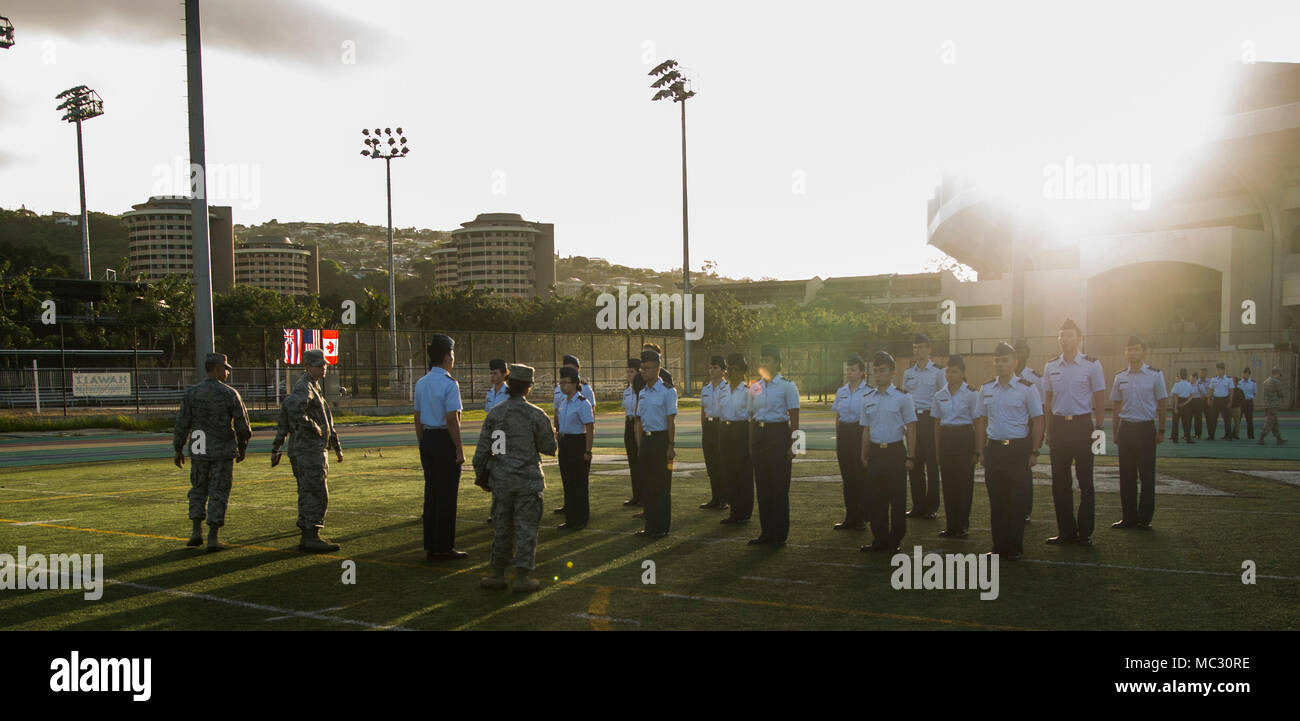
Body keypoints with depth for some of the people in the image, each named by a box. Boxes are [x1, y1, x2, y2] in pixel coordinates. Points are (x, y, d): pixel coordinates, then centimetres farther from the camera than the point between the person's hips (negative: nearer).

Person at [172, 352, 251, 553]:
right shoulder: (230, 394, -7)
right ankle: (213, 538, 1)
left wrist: (178, 449, 9)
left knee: (198, 489, 20)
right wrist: (242, 449, 11)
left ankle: (196, 531, 13)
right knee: (218, 493, 4)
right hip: (223, 451, -2)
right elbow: (242, 425, -4)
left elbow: (182, 423, -2)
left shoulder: (191, 393, -1)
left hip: (199, 451, 2)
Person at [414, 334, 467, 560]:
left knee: (431, 491, 13)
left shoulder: (421, 383, 10)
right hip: (444, 440, -8)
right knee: (447, 494, -1)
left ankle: (429, 546, 19)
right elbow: (452, 420, -18)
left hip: (427, 440, 8)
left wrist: (423, 444, 18)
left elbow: (418, 418, 13)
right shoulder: (449, 384, -14)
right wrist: (459, 448, -13)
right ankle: (443, 548, 3)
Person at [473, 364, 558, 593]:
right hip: (528, 479, -3)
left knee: (501, 526, 13)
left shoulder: (494, 413, -1)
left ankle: (497, 574, 21)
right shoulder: (537, 415, -9)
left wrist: (481, 475, 14)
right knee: (526, 527, 4)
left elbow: (482, 449, 2)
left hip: (501, 479, 3)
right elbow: (549, 448, 0)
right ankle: (521, 577, 4)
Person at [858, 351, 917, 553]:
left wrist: (910, 457, -6)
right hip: (875, 452, 4)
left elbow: (911, 428, -3)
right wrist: (864, 456, 10)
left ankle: (895, 541, 13)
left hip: (895, 451, -4)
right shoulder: (867, 399, 8)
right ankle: (879, 540, 17)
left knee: (898, 498, 2)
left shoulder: (902, 397, -4)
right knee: (876, 498, 8)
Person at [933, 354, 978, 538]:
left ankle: (962, 525, 10)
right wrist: (937, 448, 10)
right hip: (945, 438, 4)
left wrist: (977, 449, -5)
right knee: (948, 482, 5)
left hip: (963, 437, -4)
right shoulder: (939, 396, 8)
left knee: (964, 482, 0)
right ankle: (951, 525, 13)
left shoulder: (970, 395, -4)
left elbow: (977, 423, -2)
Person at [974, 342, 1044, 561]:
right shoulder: (986, 389, 8)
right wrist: (981, 452, 7)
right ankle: (999, 547, 15)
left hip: (1019, 448, -3)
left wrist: (1034, 452, -5)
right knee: (996, 500, 7)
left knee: (1017, 501, 2)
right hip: (994, 448, 3)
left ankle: (1015, 548, 12)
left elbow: (1037, 421, -1)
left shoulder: (1026, 388, -2)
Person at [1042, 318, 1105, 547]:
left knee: (1085, 480, 2)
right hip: (1058, 425, 4)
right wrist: (1048, 430, 7)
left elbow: (1099, 399, -1)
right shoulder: (1051, 366, 8)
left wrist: (1099, 428, -5)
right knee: (1060, 481, 7)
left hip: (1082, 424, -4)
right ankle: (1066, 530, 16)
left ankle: (1085, 532, 10)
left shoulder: (1091, 364, -2)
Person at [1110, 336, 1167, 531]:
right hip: (1126, 427, 3)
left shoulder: (1155, 375, -1)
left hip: (1146, 427, -3)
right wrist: (1115, 432, 11)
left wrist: (1161, 431, 0)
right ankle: (1128, 517, 12)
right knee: (1126, 476, 6)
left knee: (1147, 475, 1)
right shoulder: (1120, 377, 8)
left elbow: (1161, 404, 2)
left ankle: (1145, 518, 9)